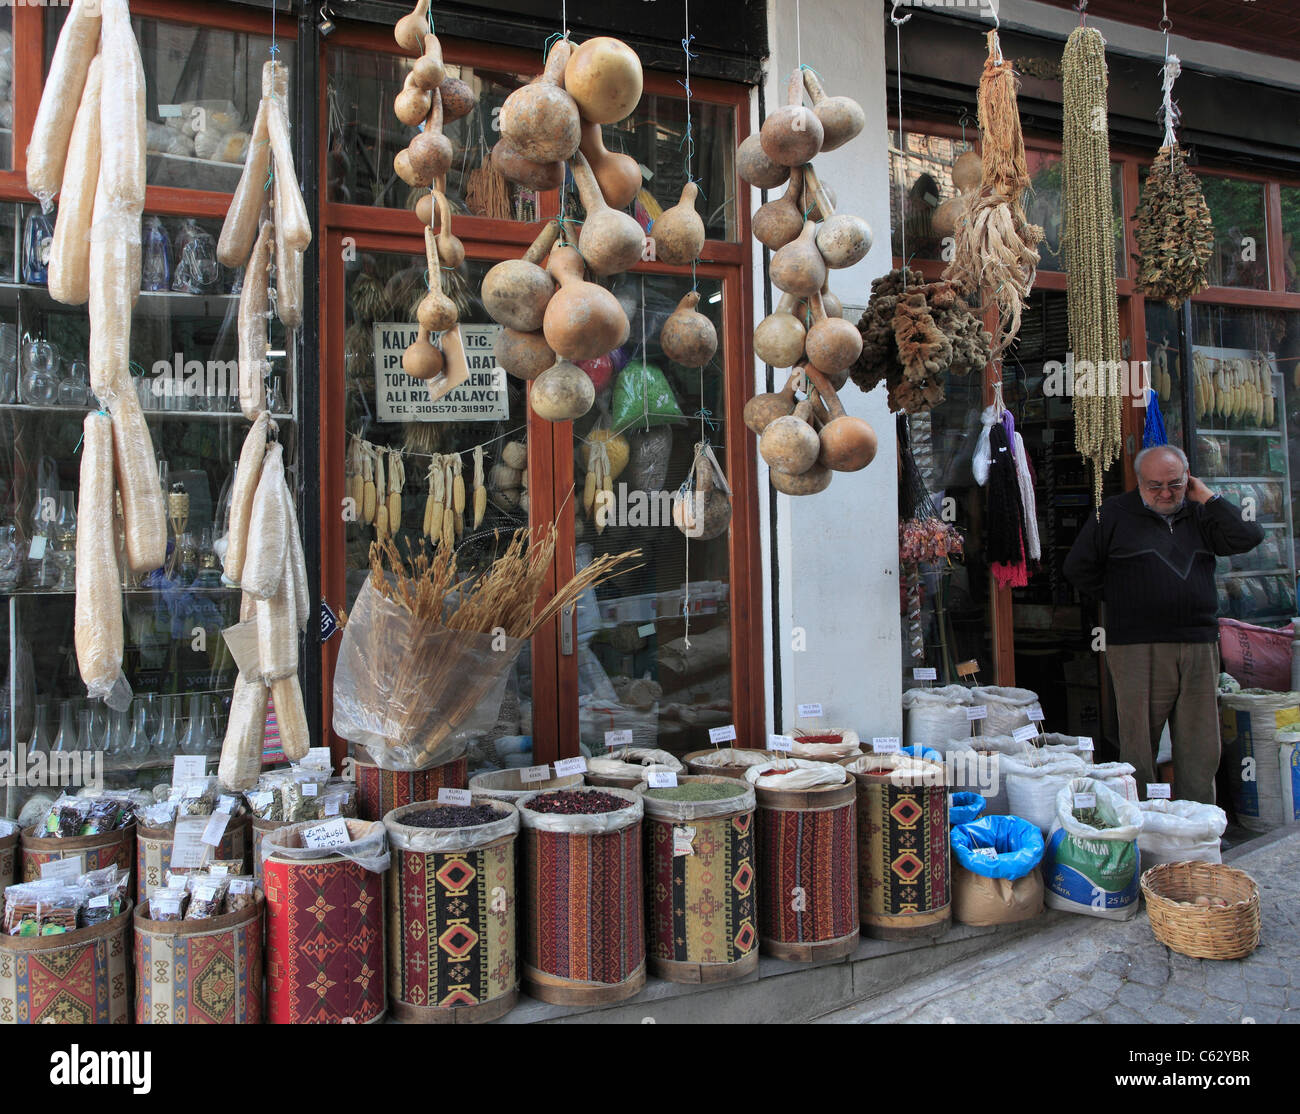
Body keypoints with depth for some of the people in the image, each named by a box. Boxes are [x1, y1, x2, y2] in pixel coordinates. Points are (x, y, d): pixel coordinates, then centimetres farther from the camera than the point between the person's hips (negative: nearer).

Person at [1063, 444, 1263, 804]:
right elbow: (1078, 567, 5)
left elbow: (1248, 537, 1)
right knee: (1139, 749, 0)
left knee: (1201, 750, 8)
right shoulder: (1114, 514, 3)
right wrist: (1122, 600, 4)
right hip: (1138, 649, -4)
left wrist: (1208, 498, 2)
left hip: (1199, 645, 4)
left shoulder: (1199, 514, 14)